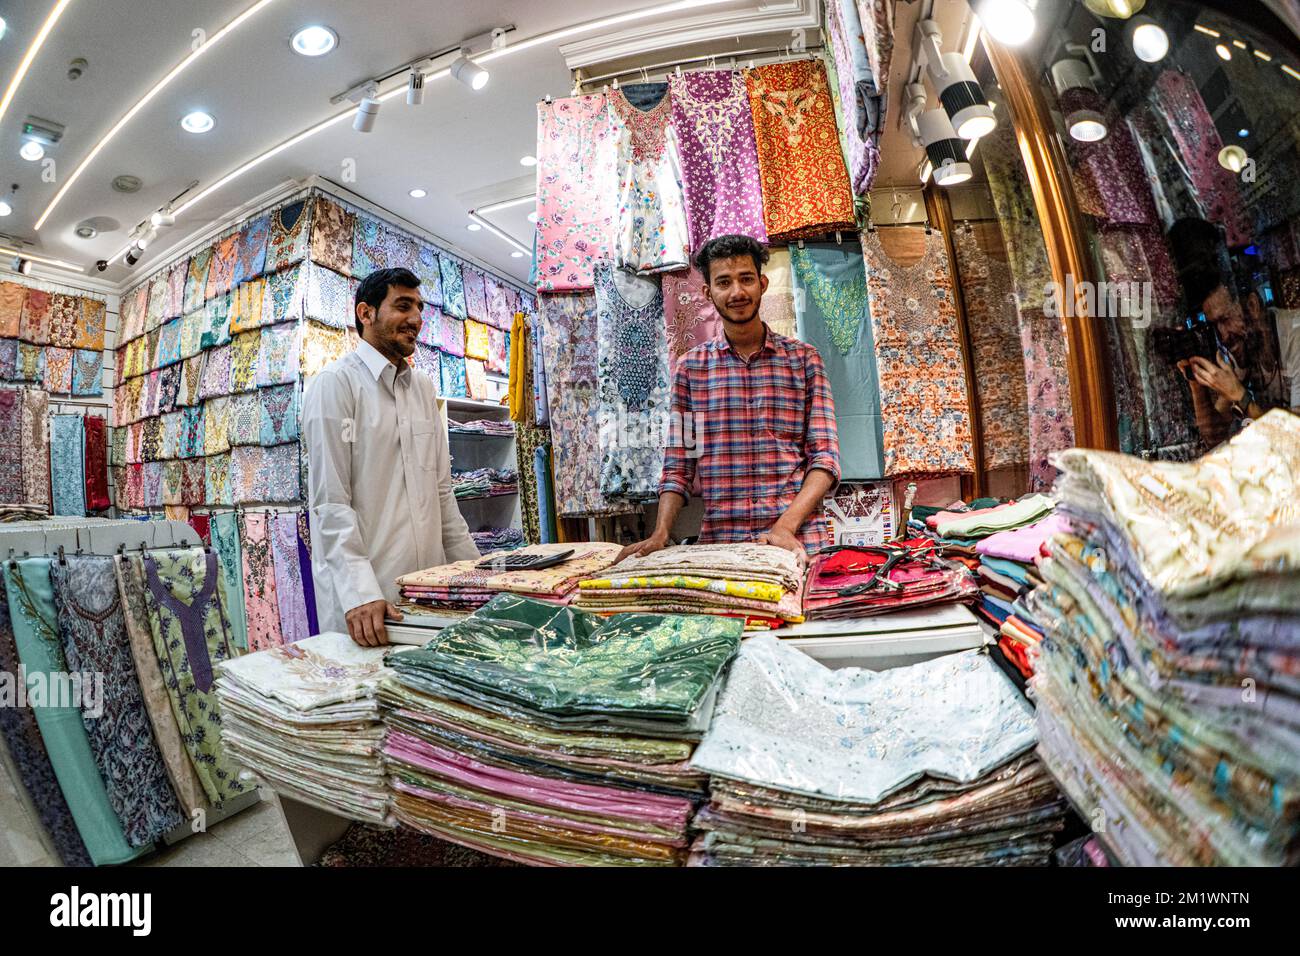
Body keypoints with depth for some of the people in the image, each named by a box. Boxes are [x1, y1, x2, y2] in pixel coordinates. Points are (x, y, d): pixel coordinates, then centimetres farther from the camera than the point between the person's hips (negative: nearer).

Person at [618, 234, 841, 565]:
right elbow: (678, 467, 6)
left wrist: (786, 526, -16)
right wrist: (660, 534, -9)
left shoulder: (803, 359, 5)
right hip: (719, 541, 1)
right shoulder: (691, 367, 6)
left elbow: (825, 457, -1)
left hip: (800, 541, 0)